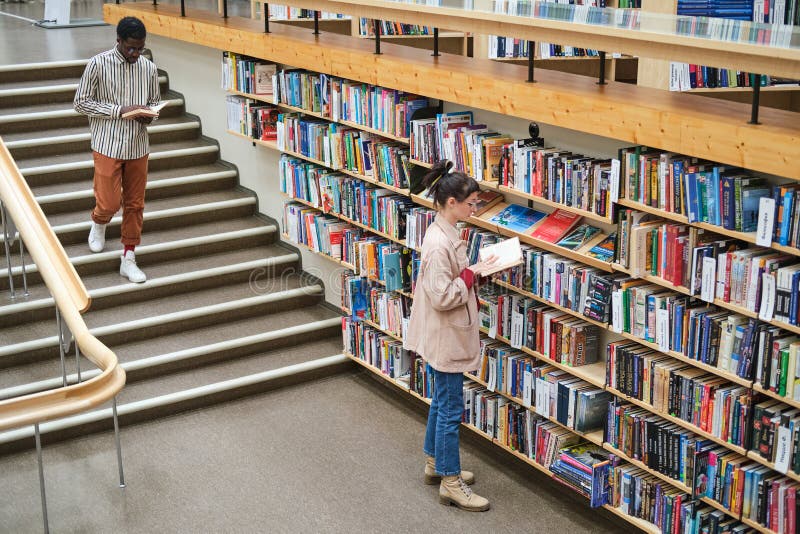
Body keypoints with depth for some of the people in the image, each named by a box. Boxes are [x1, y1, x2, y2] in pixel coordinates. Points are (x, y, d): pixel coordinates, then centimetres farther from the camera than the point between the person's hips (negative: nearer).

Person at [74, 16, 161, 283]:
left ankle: (128, 259, 19)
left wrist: (149, 115, -10)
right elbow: (81, 102, -8)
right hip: (108, 146, -4)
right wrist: (120, 110, -18)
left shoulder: (149, 68, 2)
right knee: (109, 203, -3)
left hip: (138, 147, 4)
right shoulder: (98, 64, -10)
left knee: (135, 204, 8)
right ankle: (98, 224, 33)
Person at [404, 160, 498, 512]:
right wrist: (472, 273, -19)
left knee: (442, 401, 21)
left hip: (447, 335, 10)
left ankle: (436, 464, 36)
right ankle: (450, 483, 11)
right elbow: (442, 296, -27)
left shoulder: (446, 233, 5)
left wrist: (475, 269, 1)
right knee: (451, 409, 0)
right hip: (444, 336, -10)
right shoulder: (439, 243, -26)